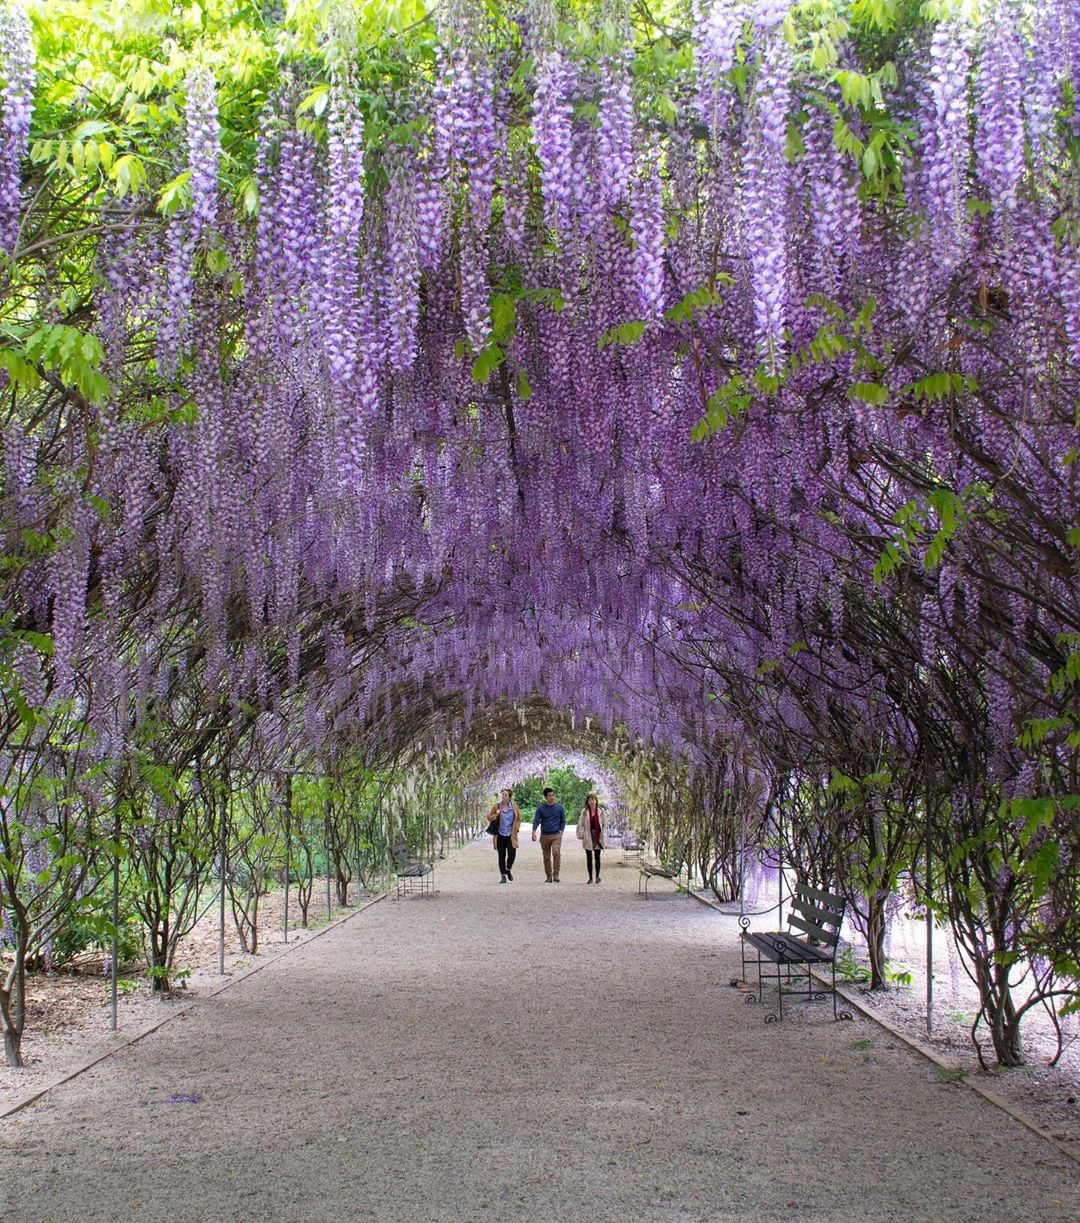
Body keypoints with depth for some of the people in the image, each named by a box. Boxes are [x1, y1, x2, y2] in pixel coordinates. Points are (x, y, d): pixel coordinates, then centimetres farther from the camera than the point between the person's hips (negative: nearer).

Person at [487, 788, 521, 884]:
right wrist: (496, 815, -14)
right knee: (502, 856, 1)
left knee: (512, 854, -6)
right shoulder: (496, 806, 0)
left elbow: (519, 819, 13)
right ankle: (503, 876, 9)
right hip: (500, 835, 0)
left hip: (511, 835, 0)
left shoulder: (514, 806, 3)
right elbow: (489, 817, 5)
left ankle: (508, 870, 22)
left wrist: (516, 828, 2)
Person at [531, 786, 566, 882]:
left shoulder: (559, 807, 5)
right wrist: (534, 832, -20)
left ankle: (556, 874, -17)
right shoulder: (541, 808, 3)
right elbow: (536, 820, -4)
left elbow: (563, 821, 12)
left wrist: (561, 831, -1)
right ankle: (549, 876, 17)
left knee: (556, 853, -21)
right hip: (544, 835, 1)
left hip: (556, 835, -1)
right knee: (546, 857, 6)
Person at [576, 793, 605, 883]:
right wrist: (581, 835, -8)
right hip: (588, 838, 0)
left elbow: (603, 825, 7)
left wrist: (601, 835, -1)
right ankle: (590, 877, 13)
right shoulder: (584, 812, 0)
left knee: (597, 857, 1)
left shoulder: (600, 812, 3)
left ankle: (597, 876, 10)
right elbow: (580, 824, 1)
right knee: (589, 858, 5)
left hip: (598, 837, 0)